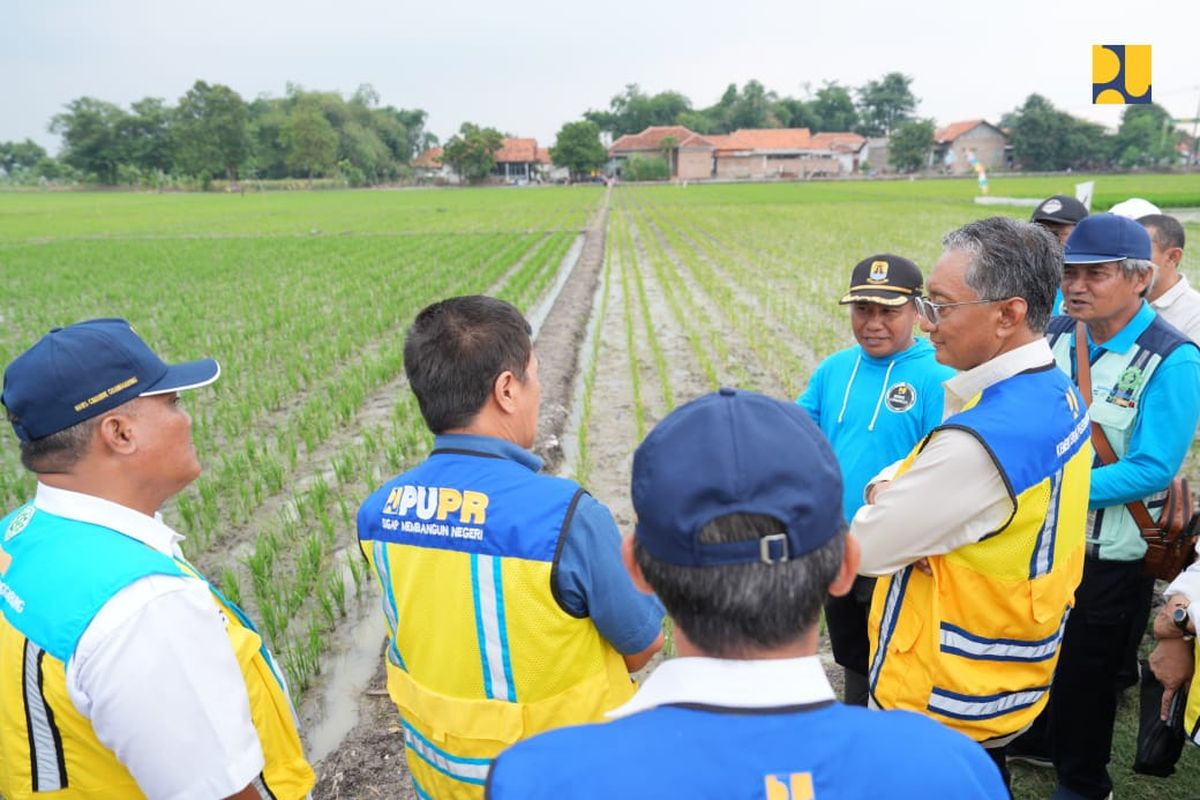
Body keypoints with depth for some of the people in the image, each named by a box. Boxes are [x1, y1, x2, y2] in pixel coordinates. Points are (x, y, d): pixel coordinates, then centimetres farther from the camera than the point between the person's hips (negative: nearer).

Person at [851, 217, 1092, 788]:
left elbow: (865, 550, -22)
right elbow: (917, 477, 7)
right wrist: (889, 488, -12)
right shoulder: (1056, 393, -2)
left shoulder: (981, 440, -34)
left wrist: (885, 506, -5)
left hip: (943, 703, -8)